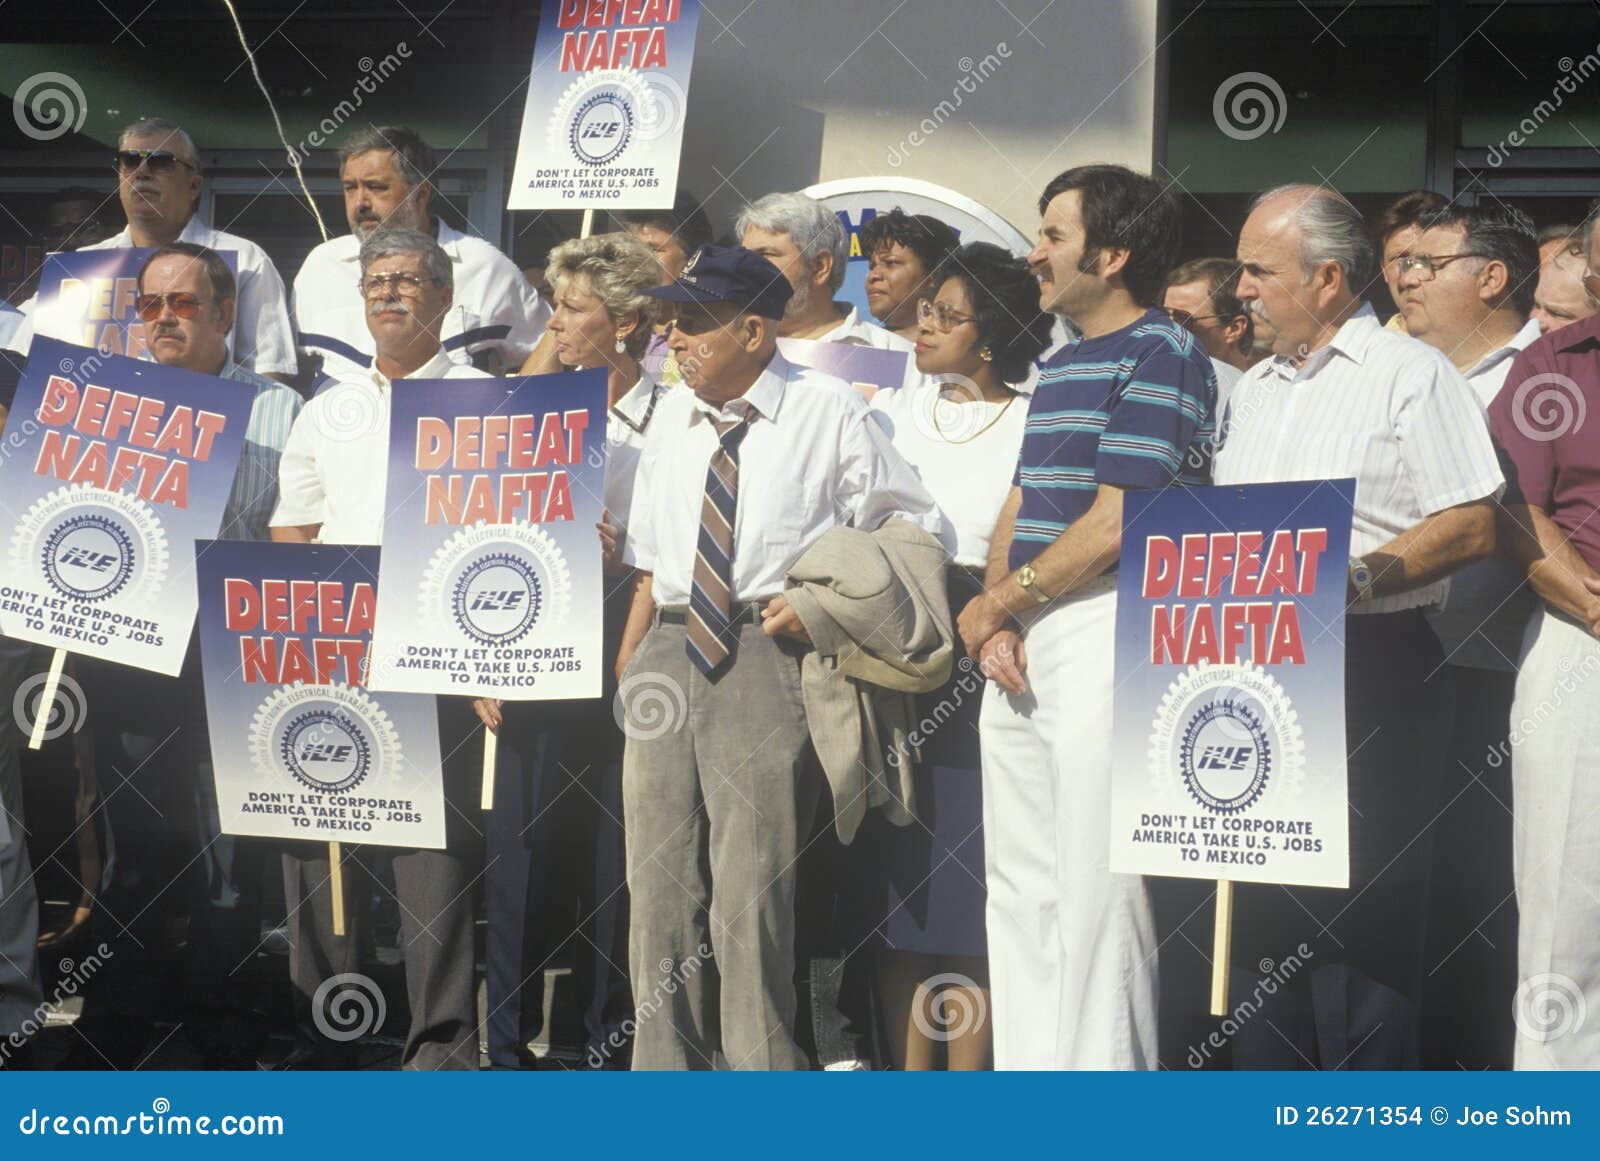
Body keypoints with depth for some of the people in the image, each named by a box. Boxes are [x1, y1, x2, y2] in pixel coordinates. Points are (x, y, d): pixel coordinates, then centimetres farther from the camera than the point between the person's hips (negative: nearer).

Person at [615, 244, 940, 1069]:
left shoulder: (828, 409, 0)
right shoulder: (672, 417, 16)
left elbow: (911, 527, 3)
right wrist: (625, 668, 13)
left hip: (766, 655, -5)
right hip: (669, 652, 5)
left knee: (749, 892, -7)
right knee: (658, 881, 6)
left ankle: (761, 1064, 2)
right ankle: (664, 1067, 16)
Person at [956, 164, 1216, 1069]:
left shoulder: (1162, 355, -9)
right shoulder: (1059, 365, 20)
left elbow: (1112, 529, -16)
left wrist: (995, 605, -6)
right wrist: (996, 620, 0)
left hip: (1108, 630, -9)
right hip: (1019, 647, 9)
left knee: (1094, 884, -7)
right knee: (1019, 883, 12)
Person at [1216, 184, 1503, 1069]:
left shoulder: (1410, 373, -3)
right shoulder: (1253, 388, 20)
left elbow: (1472, 527, -10)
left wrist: (1357, 575, -20)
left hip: (1371, 671, -7)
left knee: (1362, 914, -7)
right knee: (1262, 908, 10)